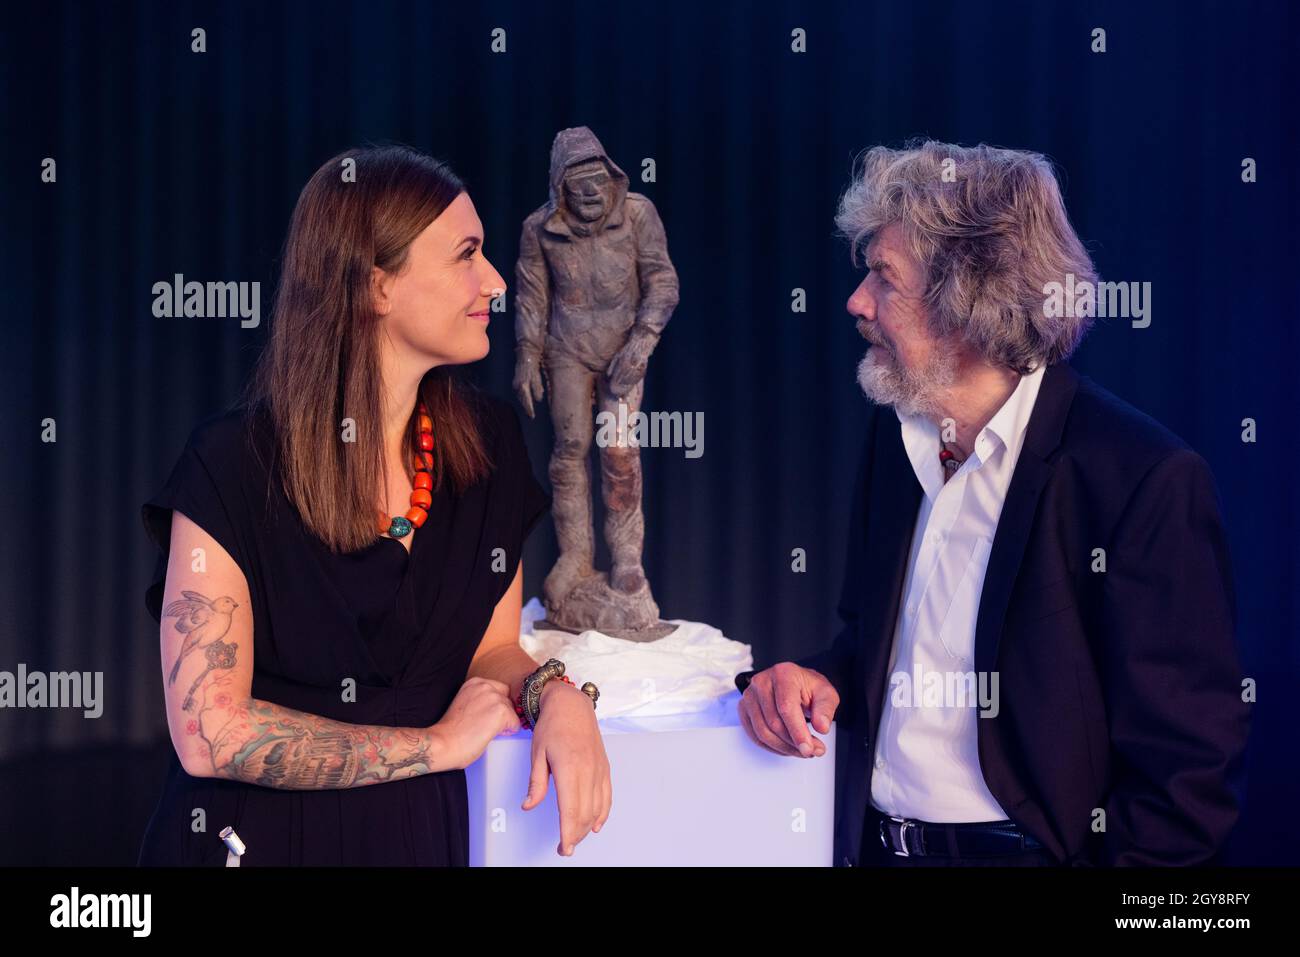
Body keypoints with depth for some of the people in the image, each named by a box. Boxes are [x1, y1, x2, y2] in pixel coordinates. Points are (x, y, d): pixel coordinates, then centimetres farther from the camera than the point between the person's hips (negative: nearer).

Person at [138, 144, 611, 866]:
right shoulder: (234, 463, -18)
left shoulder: (488, 442, -3)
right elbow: (208, 735, -20)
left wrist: (557, 694, -17)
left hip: (421, 829, 5)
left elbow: (490, 650, 5)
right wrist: (436, 744, -16)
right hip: (258, 833, -4)